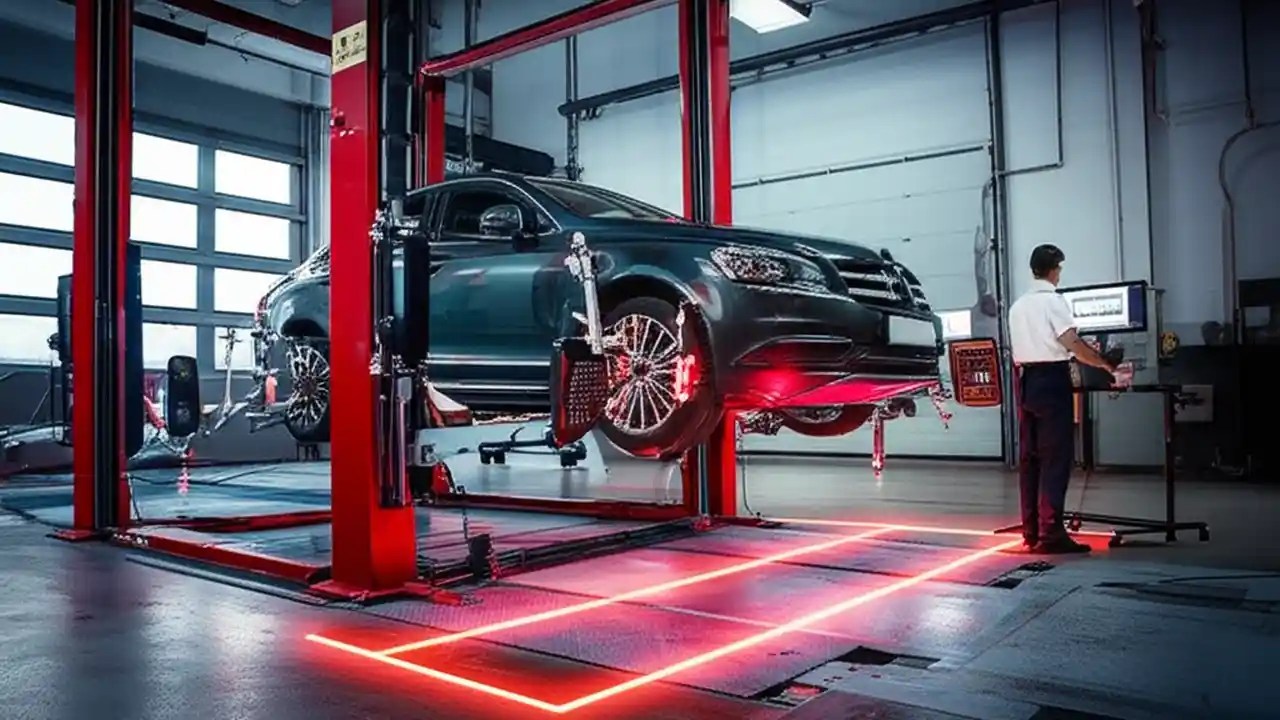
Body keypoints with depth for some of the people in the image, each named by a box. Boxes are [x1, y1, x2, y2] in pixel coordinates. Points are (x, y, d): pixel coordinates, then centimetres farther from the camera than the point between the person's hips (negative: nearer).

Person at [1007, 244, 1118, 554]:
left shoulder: (1018, 305, 15)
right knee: (1056, 457, -6)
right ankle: (1051, 532, -8)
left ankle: (1031, 531, 12)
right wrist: (1106, 365, -10)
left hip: (1026, 380, 7)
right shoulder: (1053, 301, -7)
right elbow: (1072, 343, -18)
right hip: (1051, 380, -7)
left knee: (1029, 456, 8)